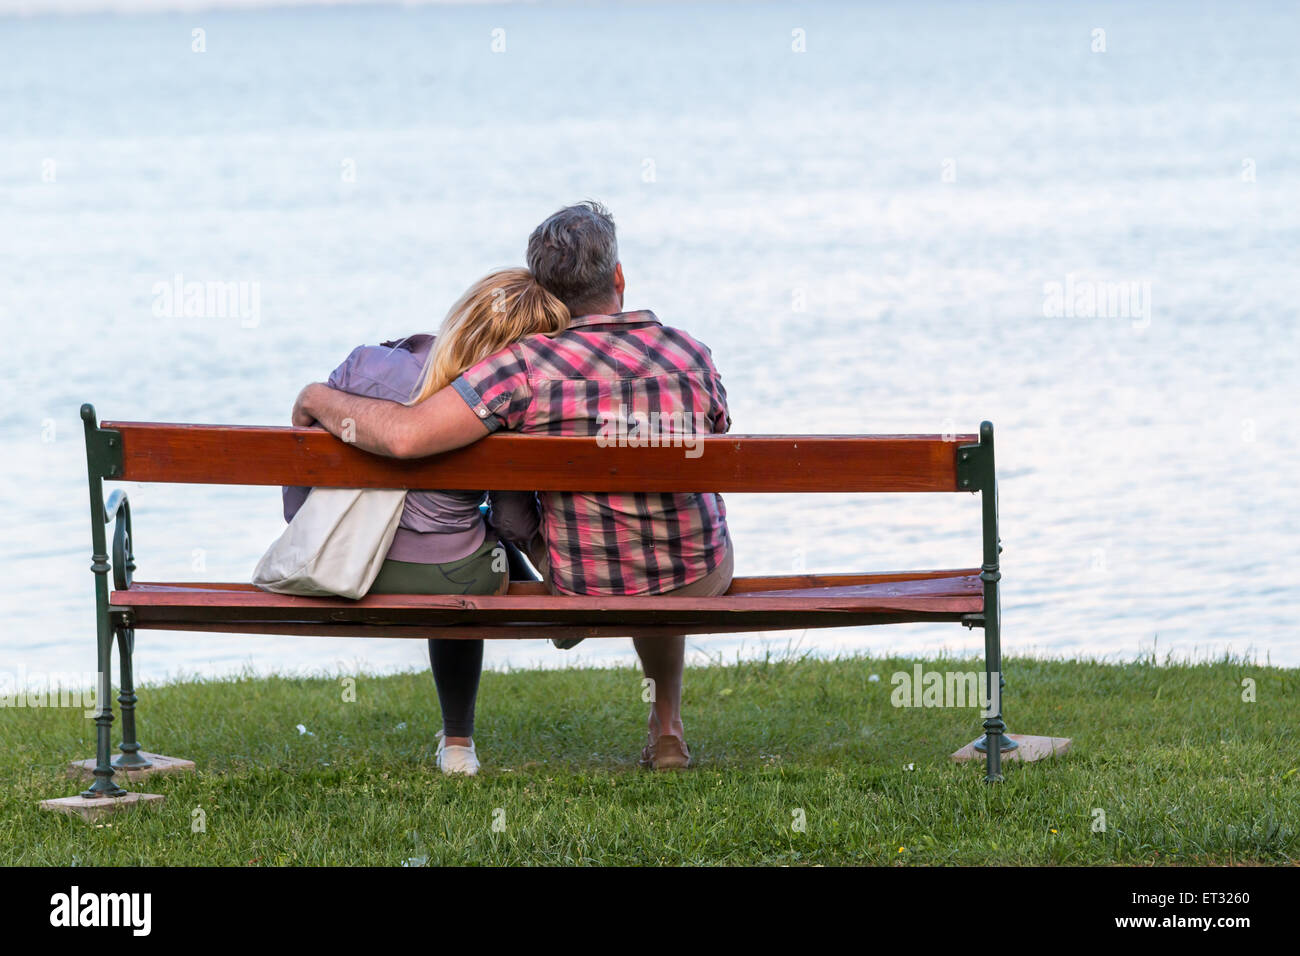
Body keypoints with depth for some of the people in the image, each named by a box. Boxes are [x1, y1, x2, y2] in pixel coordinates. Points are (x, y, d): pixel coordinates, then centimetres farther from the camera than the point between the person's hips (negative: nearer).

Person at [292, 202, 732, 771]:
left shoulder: (528, 366, -23)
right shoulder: (692, 355, -11)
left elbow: (404, 435, -32)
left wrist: (320, 399, -13)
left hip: (581, 593, -1)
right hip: (704, 584, 1)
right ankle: (666, 727, 49)